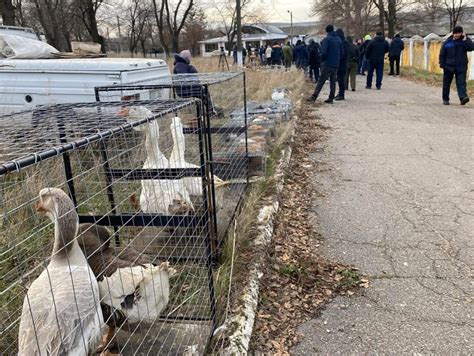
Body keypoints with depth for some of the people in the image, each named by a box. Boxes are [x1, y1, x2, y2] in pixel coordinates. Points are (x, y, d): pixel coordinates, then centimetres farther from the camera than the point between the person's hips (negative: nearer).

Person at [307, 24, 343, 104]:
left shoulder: (327, 39, -9)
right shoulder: (339, 39, 11)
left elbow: (323, 52, -16)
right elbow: (341, 53, 11)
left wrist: (323, 59, 1)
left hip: (327, 64, -6)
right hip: (336, 65, 6)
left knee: (321, 81, -7)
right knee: (333, 81, 10)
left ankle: (314, 97, -10)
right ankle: (331, 98, 11)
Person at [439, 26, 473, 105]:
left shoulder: (466, 40, 2)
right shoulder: (447, 42, 1)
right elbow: (442, 54, 6)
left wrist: (465, 40, -20)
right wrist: (442, 64, -2)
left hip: (461, 67, -1)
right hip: (449, 66, 1)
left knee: (461, 82, -13)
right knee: (446, 84, 9)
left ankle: (463, 97, -23)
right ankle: (445, 99, 21)